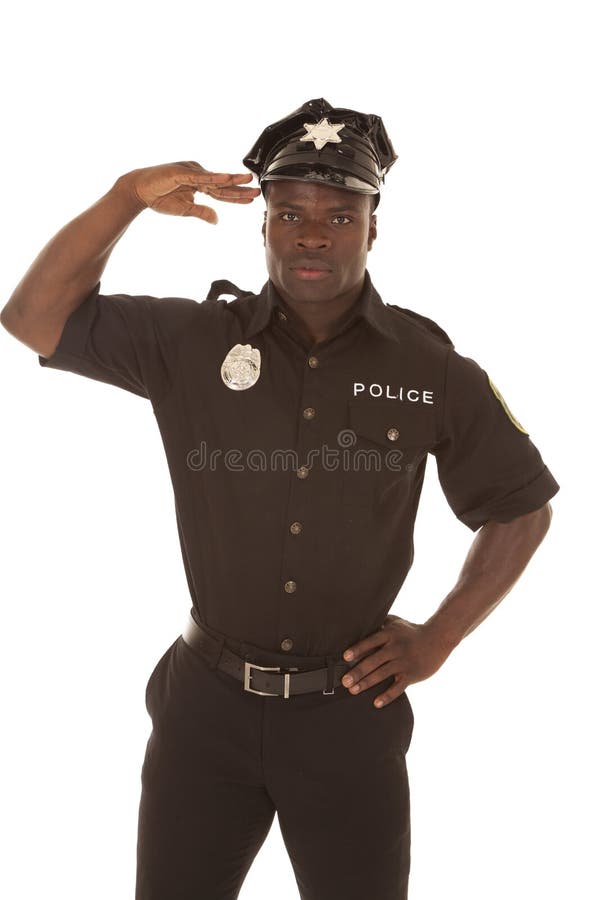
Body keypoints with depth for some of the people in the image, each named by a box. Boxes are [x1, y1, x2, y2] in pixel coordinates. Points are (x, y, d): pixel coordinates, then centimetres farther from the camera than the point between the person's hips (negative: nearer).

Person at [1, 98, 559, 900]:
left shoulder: (429, 365, -6)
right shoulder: (191, 342, -5)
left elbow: (523, 507, 4)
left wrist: (440, 637, -2)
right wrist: (129, 196, -20)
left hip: (350, 709, 0)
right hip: (206, 701, 1)